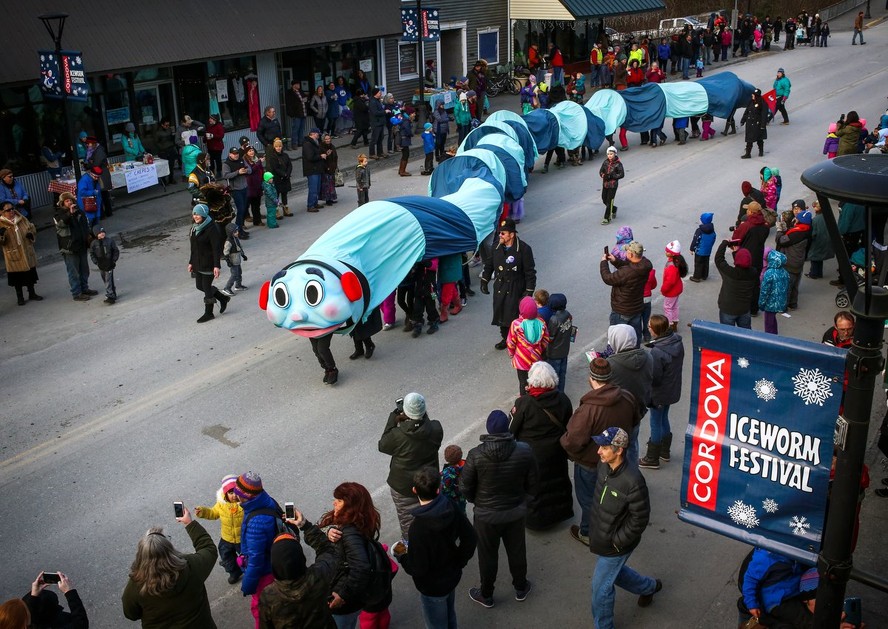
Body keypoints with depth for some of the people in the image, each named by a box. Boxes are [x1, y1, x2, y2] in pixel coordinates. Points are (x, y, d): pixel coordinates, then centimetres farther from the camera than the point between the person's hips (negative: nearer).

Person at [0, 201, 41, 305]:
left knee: (30, 274, 15)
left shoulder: (21, 218, 3)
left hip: (28, 253, 4)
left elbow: (32, 228, 15)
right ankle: (20, 297, 22)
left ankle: (32, 294, 32)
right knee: (17, 277, 7)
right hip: (14, 256, -4)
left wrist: (31, 234, -7)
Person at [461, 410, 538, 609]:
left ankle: (486, 595, 38)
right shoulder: (524, 451, -19)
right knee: (517, 551, 24)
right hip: (516, 512, 2)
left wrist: (477, 501, 5)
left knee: (487, 555, 19)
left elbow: (465, 487, -15)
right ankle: (520, 588, 45)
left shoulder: (476, 455, -25)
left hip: (486, 515, -2)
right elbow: (532, 482, -6)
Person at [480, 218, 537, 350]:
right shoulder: (497, 247, 0)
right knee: (501, 313, 13)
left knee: (514, 315, -3)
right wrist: (484, 281, 14)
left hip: (516, 289, -5)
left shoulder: (523, 249, -16)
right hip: (499, 288, 5)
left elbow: (530, 272, -12)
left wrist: (529, 291, -13)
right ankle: (505, 338, 32)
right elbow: (489, 264, 15)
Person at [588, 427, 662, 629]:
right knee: (615, 572, 30)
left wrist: (617, 542, -16)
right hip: (601, 536, 8)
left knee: (601, 587, 7)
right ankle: (649, 586, 56)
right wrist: (594, 529, 10)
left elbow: (640, 519, -23)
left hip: (615, 545, -8)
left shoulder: (633, 481, -33)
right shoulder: (604, 466, -11)